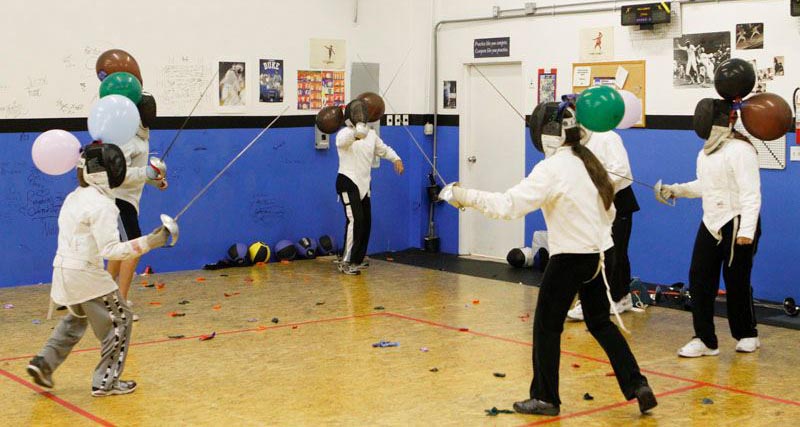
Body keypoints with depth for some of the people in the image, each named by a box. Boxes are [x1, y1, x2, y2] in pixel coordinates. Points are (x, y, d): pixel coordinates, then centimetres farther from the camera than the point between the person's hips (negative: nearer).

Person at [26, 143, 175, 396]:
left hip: (63, 270, 8)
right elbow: (109, 250, -23)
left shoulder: (73, 198, 8)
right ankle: (105, 382, 8)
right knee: (119, 322, 6)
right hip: (85, 273, -8)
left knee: (76, 320, 31)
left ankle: (44, 362, 21)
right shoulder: (102, 205, -18)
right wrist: (148, 243, -25)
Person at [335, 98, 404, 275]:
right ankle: (346, 262, -14)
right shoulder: (344, 134, -15)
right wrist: (356, 134, -59)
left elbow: (383, 149, 18)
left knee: (365, 222, 11)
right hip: (348, 182, -7)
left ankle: (357, 260, 25)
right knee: (355, 220, -18)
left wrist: (396, 159, -2)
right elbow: (342, 141, -39)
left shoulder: (370, 134, 6)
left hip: (364, 184, 7)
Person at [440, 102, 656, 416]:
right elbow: (608, 210, 17)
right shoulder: (588, 162, 8)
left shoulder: (552, 169, -17)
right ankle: (637, 386, 11)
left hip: (571, 257, -8)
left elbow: (509, 205, -26)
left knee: (546, 325, 6)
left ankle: (545, 398, 13)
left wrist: (465, 196, -23)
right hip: (601, 253, 8)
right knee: (600, 323, 18)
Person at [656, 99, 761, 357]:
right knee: (700, 280, 1)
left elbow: (751, 194, -22)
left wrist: (747, 230, -30)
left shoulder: (740, 150, -18)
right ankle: (705, 340, 7)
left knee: (736, 283, 5)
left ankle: (747, 334, 26)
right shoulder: (707, 151, 7)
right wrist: (676, 190, 9)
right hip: (711, 224, 8)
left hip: (736, 225, -7)